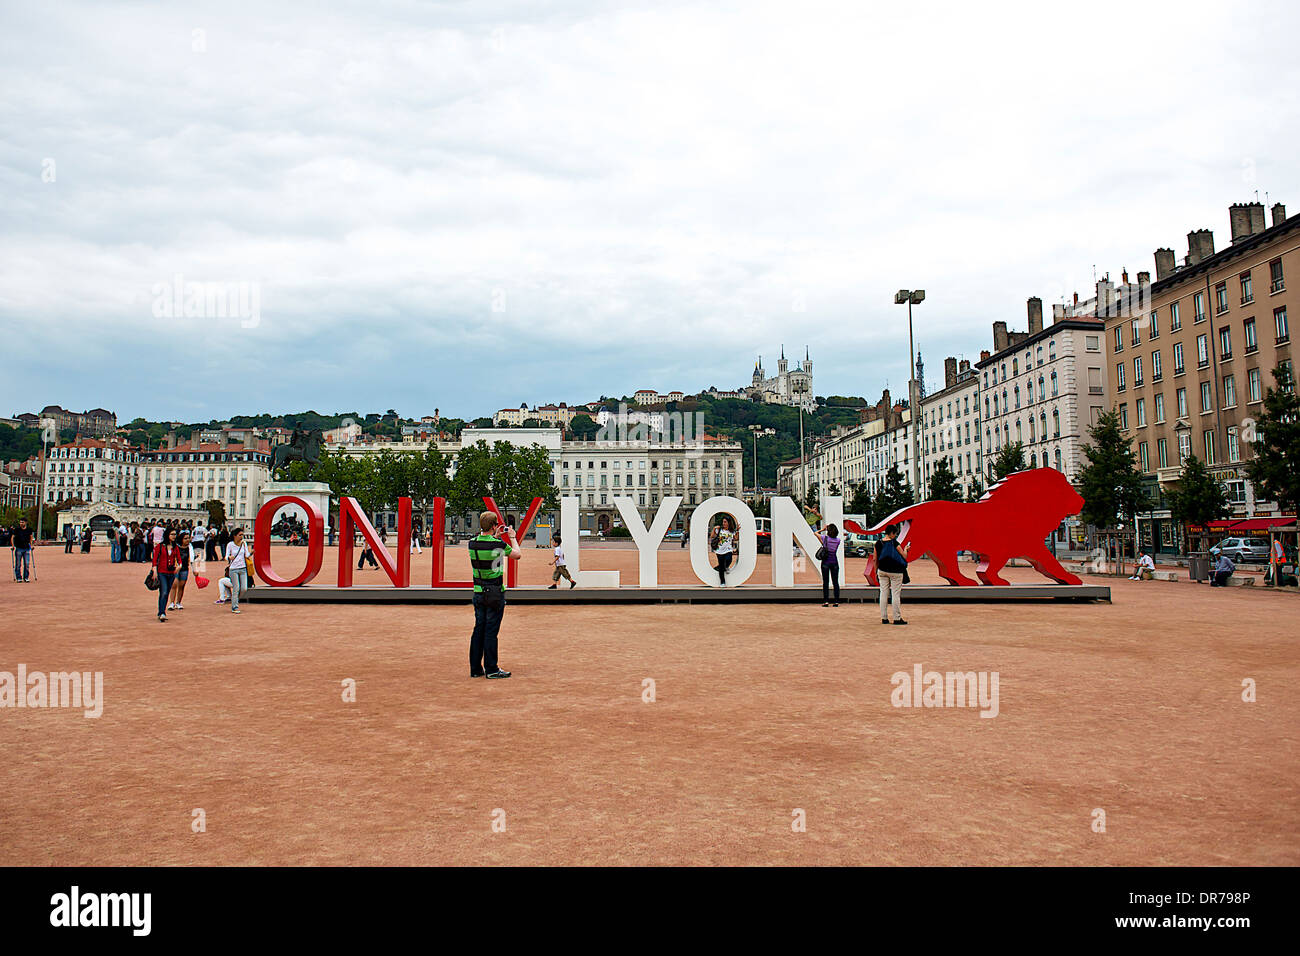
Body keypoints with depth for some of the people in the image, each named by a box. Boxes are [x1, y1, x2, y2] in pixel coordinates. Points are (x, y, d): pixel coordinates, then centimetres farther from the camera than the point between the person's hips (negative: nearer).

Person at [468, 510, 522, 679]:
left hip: (479, 593, 6)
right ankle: (491, 669, 5)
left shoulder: (472, 543, 1)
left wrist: (495, 537, 25)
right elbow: (518, 554, 1)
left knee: (479, 630, 12)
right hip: (495, 594, -6)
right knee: (491, 631, -1)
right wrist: (512, 537, 14)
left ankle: (475, 668, 19)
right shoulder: (499, 545, -16)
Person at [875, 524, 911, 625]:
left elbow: (875, 560, 7)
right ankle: (897, 618, 4)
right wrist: (905, 549, 12)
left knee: (883, 593, 8)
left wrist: (876, 571, 18)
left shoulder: (878, 543, 1)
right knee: (896, 594, 1)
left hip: (882, 571, 5)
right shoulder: (894, 543, -14)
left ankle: (884, 618, 10)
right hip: (895, 571, -5)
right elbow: (904, 557, -8)